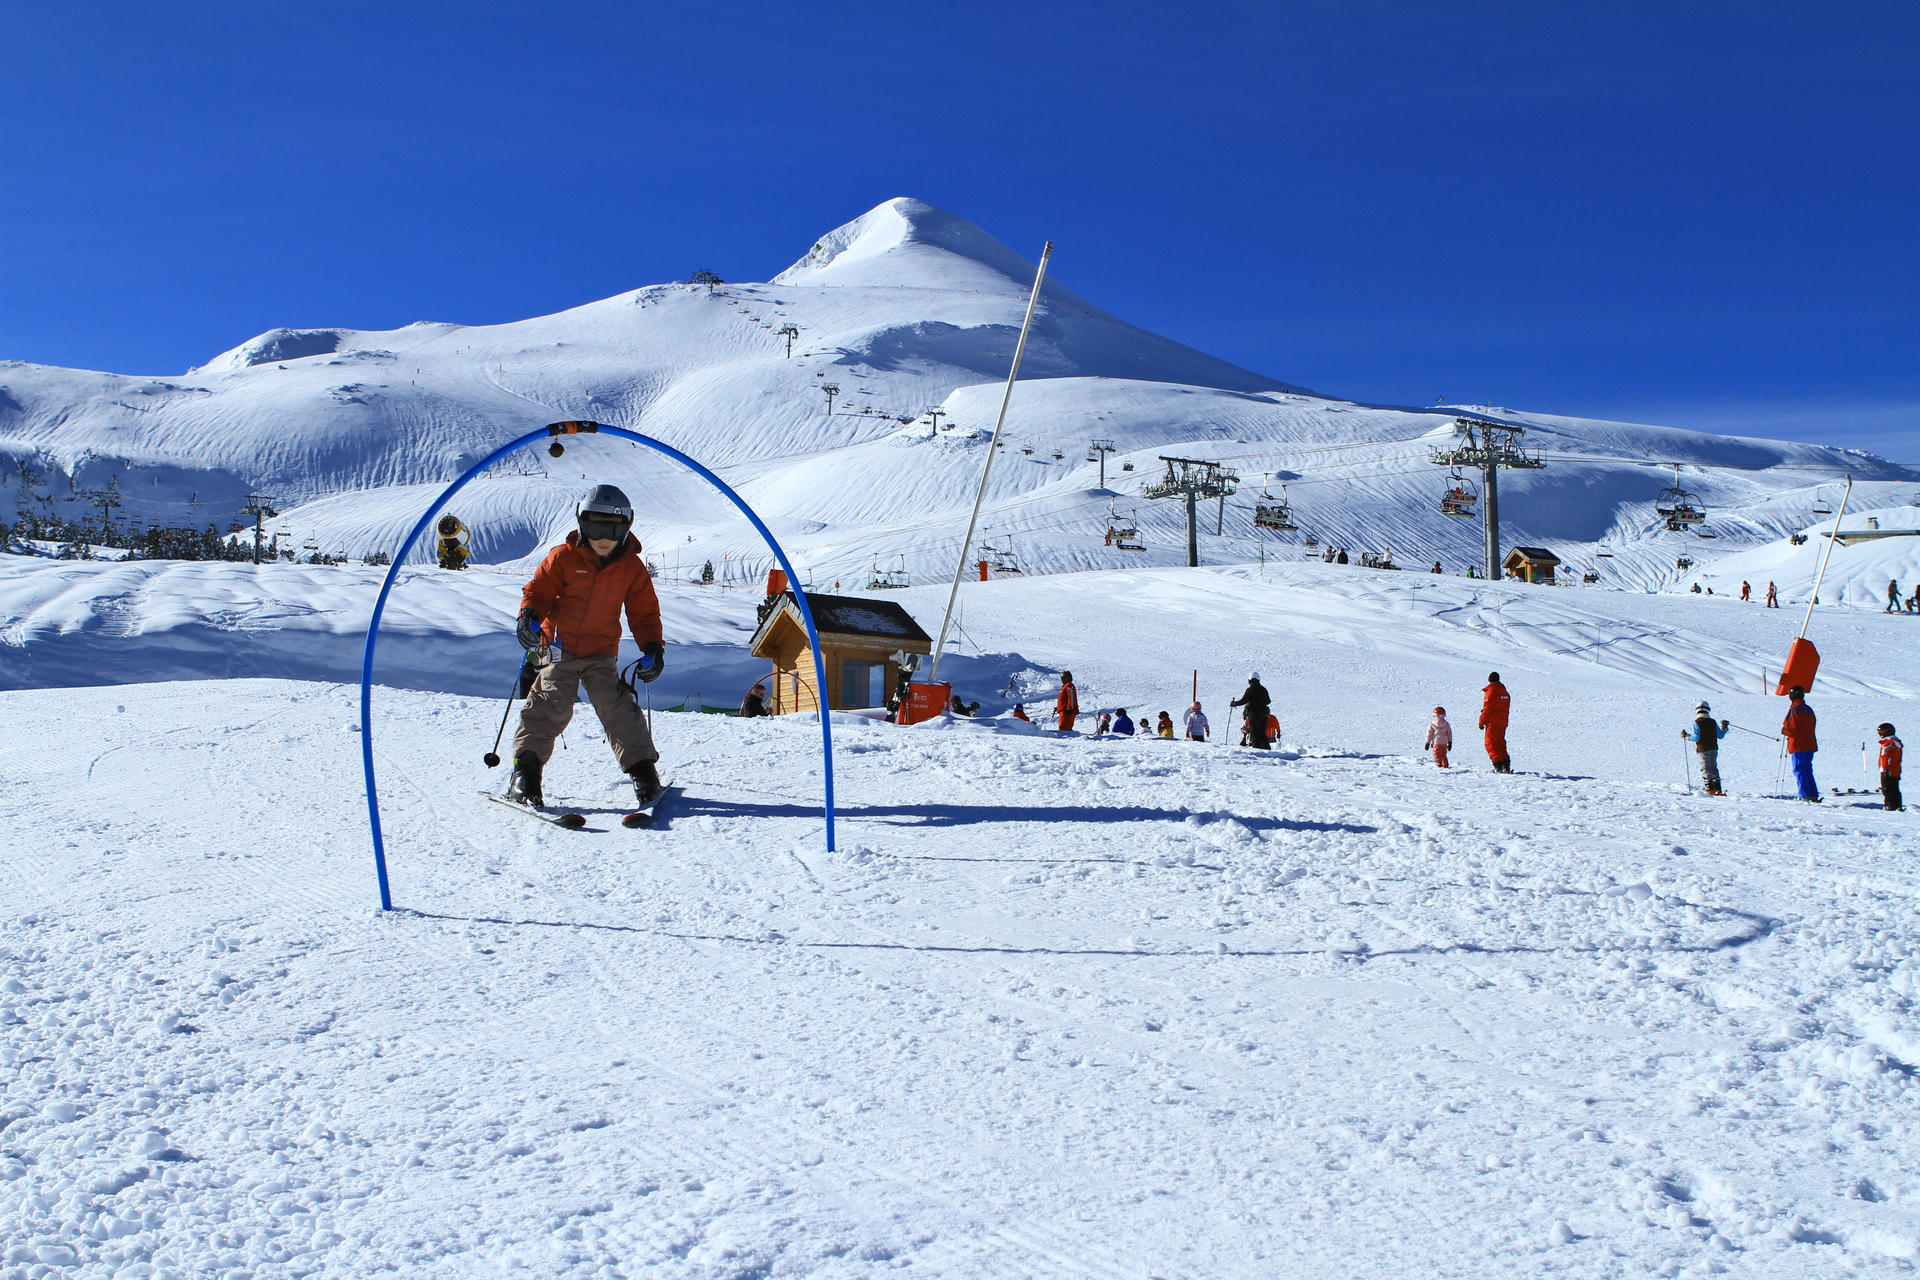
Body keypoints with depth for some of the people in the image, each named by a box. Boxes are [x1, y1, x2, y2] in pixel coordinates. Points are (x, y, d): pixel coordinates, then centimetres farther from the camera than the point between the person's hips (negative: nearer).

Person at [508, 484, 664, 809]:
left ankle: (642, 769, -4)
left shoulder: (632, 568, 3)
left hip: (602, 652, 1)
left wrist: (652, 646, -3)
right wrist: (529, 616, -19)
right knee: (551, 705, -13)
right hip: (560, 648, -1)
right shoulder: (563, 558, -3)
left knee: (616, 706, -11)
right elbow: (537, 590, 2)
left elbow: (644, 612, 10)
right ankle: (526, 767, -9)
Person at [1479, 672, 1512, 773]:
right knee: (1501, 743, 14)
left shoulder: (1491, 691, -12)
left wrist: (1481, 722, -7)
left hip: (1492, 722, -7)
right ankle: (1506, 764, 7)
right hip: (1503, 722, 7)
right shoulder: (1505, 693, 12)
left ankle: (1498, 765, -14)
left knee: (1491, 744, -3)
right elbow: (1506, 709, 15)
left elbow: (1487, 708, -14)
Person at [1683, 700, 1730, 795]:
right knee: (1714, 767, 15)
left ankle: (1710, 788, -12)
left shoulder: (1696, 723, -9)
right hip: (1714, 748, 5)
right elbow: (1720, 735, 9)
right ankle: (1717, 788, 12)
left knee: (1705, 768, -2)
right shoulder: (1713, 722, 5)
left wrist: (1687, 737, -2)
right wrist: (1724, 728, 25)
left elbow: (1696, 737, -16)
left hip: (1703, 750, -5)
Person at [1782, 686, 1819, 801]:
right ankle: (1814, 795, 12)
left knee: (1799, 770, -4)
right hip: (1810, 745, 8)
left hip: (1798, 746, -8)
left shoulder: (1794, 709, -13)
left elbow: (1793, 729, -18)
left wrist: (1784, 730, 2)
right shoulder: (1808, 709, 14)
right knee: (1808, 771, 13)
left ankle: (1805, 795, -8)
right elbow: (1811, 727, 20)